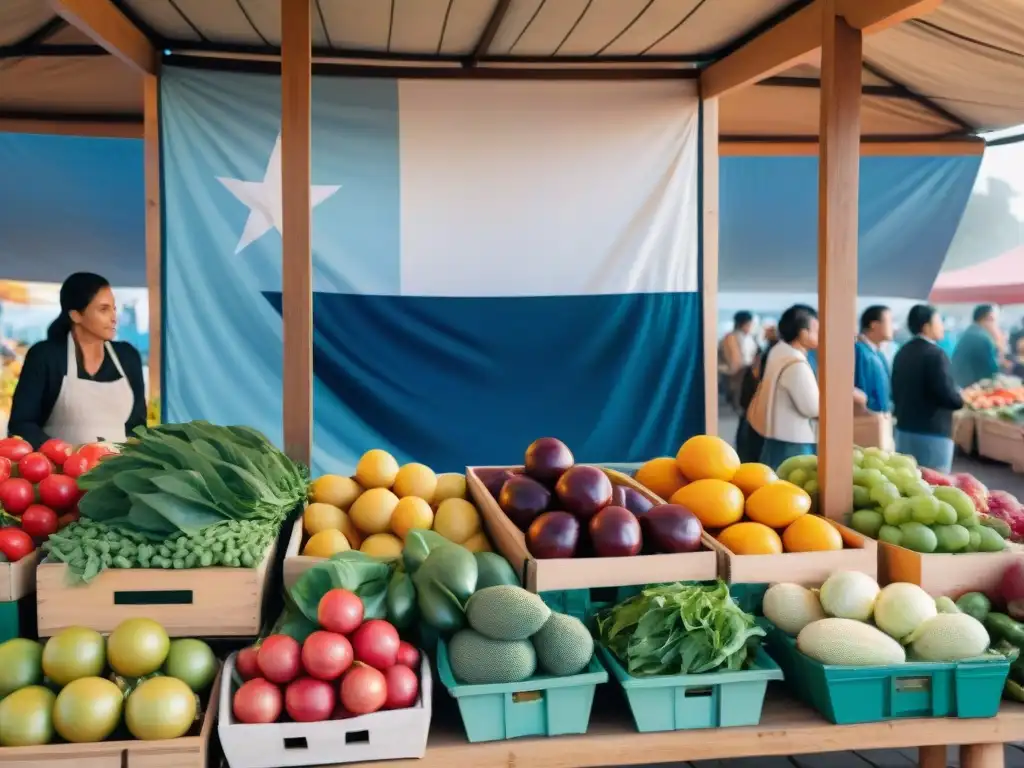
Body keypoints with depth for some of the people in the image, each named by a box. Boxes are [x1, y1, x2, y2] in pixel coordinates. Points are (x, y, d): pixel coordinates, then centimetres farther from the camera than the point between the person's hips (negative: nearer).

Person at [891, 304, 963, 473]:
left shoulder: (902, 352, 8)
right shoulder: (935, 354, -15)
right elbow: (947, 394, -19)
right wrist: (961, 400, -1)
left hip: (904, 429, 8)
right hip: (932, 432, -8)